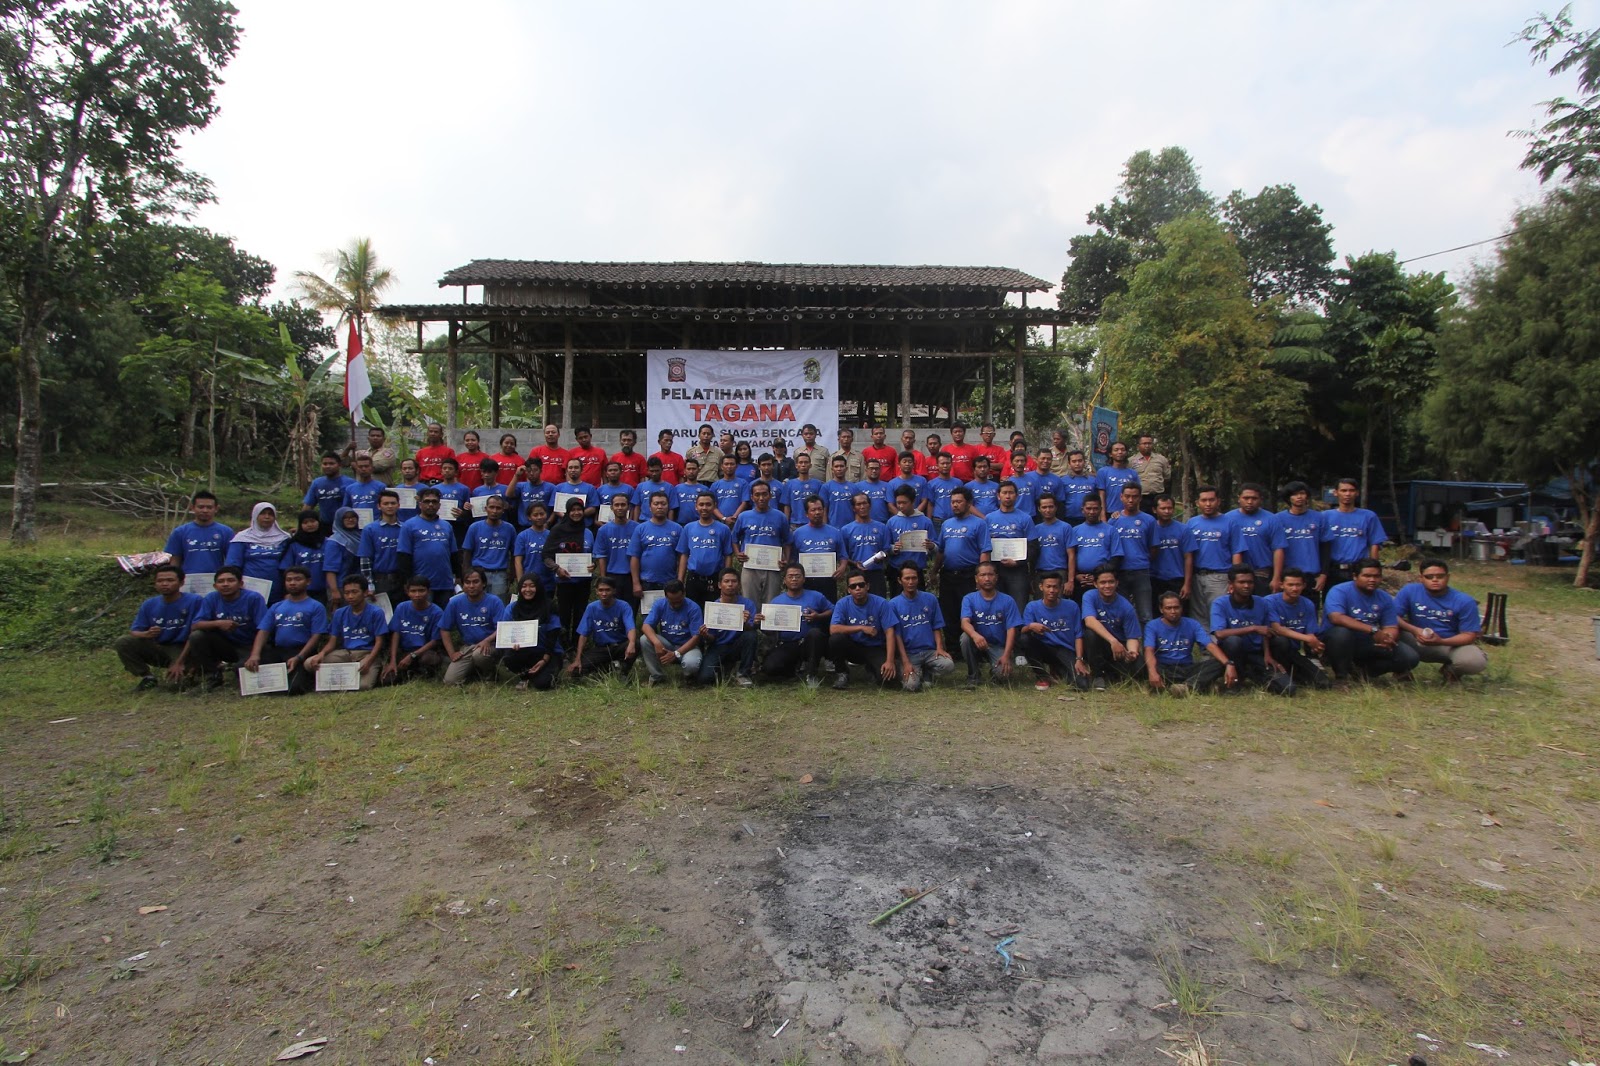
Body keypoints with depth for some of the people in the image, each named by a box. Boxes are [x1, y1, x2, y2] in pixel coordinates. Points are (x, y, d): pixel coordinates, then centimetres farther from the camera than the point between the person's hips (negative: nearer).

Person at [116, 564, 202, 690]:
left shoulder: (194, 601, -16)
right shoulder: (149, 605, -2)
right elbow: (133, 632, 0)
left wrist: (180, 663, -22)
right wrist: (146, 634, -26)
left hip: (181, 650, -4)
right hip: (157, 648, 4)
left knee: (175, 677, -29)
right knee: (123, 642, -18)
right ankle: (148, 678, -1)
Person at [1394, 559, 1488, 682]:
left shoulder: (1465, 601, -13)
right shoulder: (1410, 591, -12)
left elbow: (1469, 635, -13)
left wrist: (1441, 641, -31)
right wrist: (1414, 630, -32)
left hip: (1452, 644, 0)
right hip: (1418, 643, 0)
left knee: (1476, 662, -32)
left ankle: (1450, 670, 8)